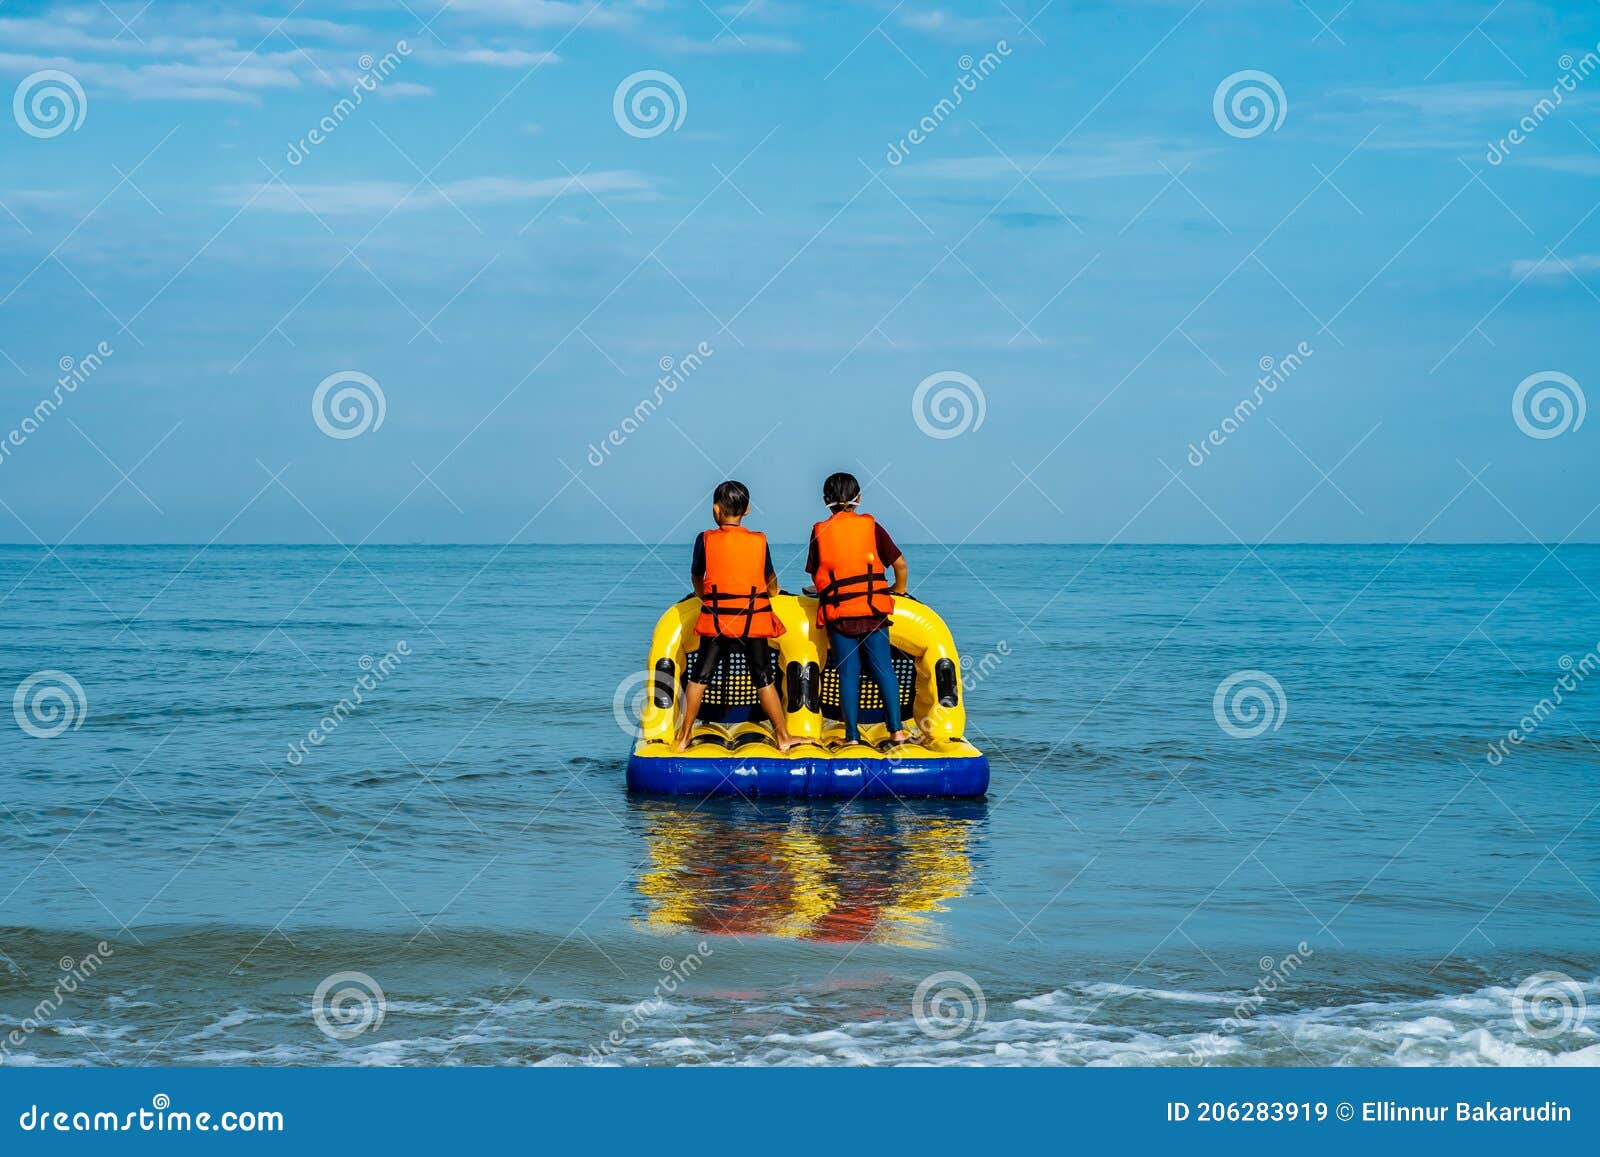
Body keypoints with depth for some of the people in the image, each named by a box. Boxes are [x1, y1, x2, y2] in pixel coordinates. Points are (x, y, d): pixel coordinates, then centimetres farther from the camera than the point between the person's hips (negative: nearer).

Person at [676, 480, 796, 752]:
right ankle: (783, 737, 11)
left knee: (699, 677, 8)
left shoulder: (705, 540, -3)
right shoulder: (759, 541, -1)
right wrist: (772, 592, 37)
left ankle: (684, 736, 10)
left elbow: (697, 578, 10)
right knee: (763, 679, 7)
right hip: (754, 621, 0)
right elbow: (771, 580, 13)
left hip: (715, 619, 0)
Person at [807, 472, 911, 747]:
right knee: (883, 668, 4)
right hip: (872, 610, 0)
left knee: (848, 673, 3)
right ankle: (896, 729, -3)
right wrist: (899, 589, 21)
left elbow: (815, 574, 6)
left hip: (837, 612, 0)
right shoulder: (870, 526, 2)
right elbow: (899, 563, 3)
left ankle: (852, 735, 1)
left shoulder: (819, 531, 2)